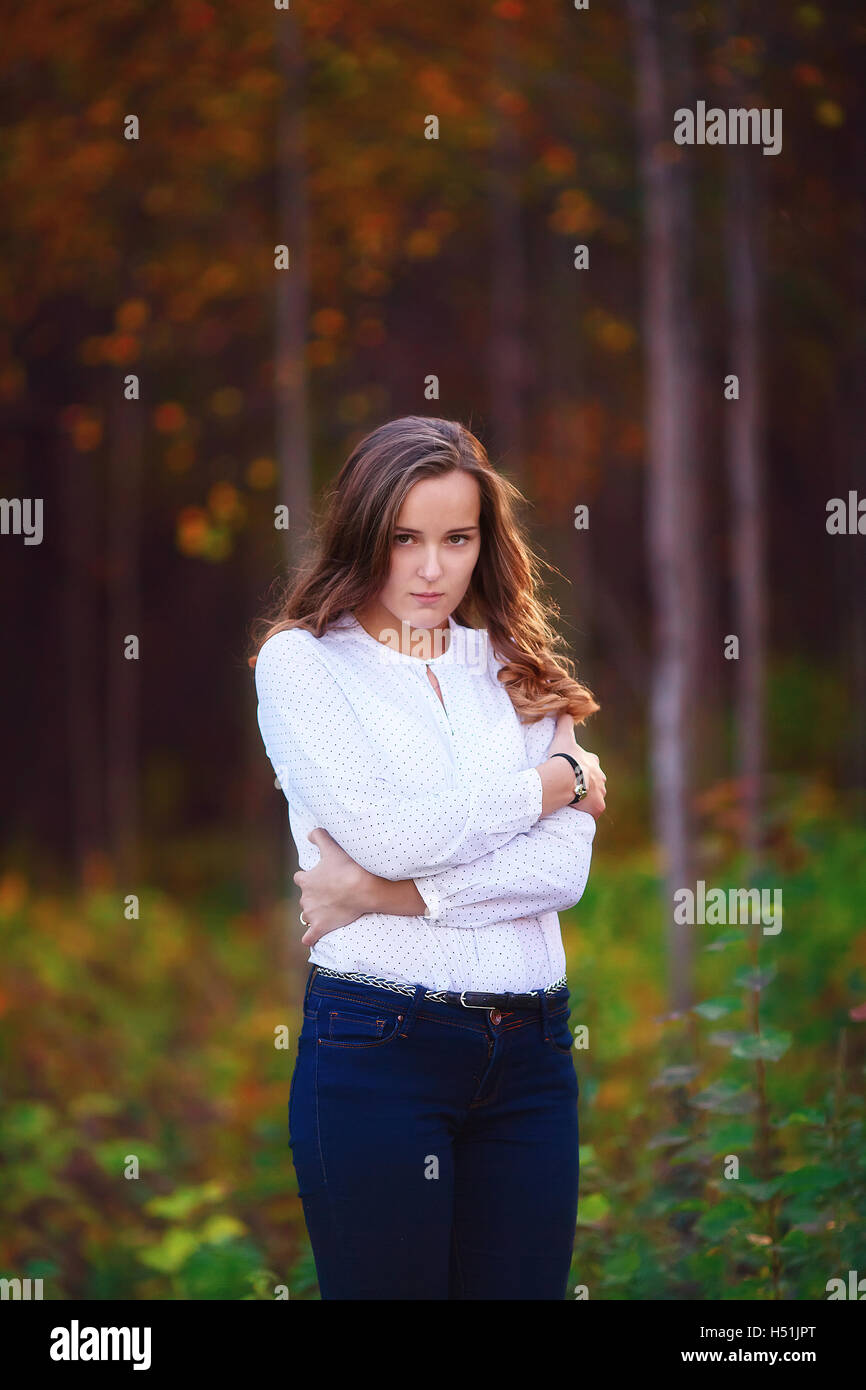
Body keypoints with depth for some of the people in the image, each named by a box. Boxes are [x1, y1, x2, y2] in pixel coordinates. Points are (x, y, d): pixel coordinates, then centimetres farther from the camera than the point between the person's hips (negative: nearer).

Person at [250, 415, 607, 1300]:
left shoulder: (515, 670, 12)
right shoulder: (301, 660, 1)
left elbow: (565, 868, -2)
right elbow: (386, 832, -14)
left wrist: (390, 893, -12)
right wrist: (558, 778, -3)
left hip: (530, 1050, 4)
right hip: (377, 1044, -4)